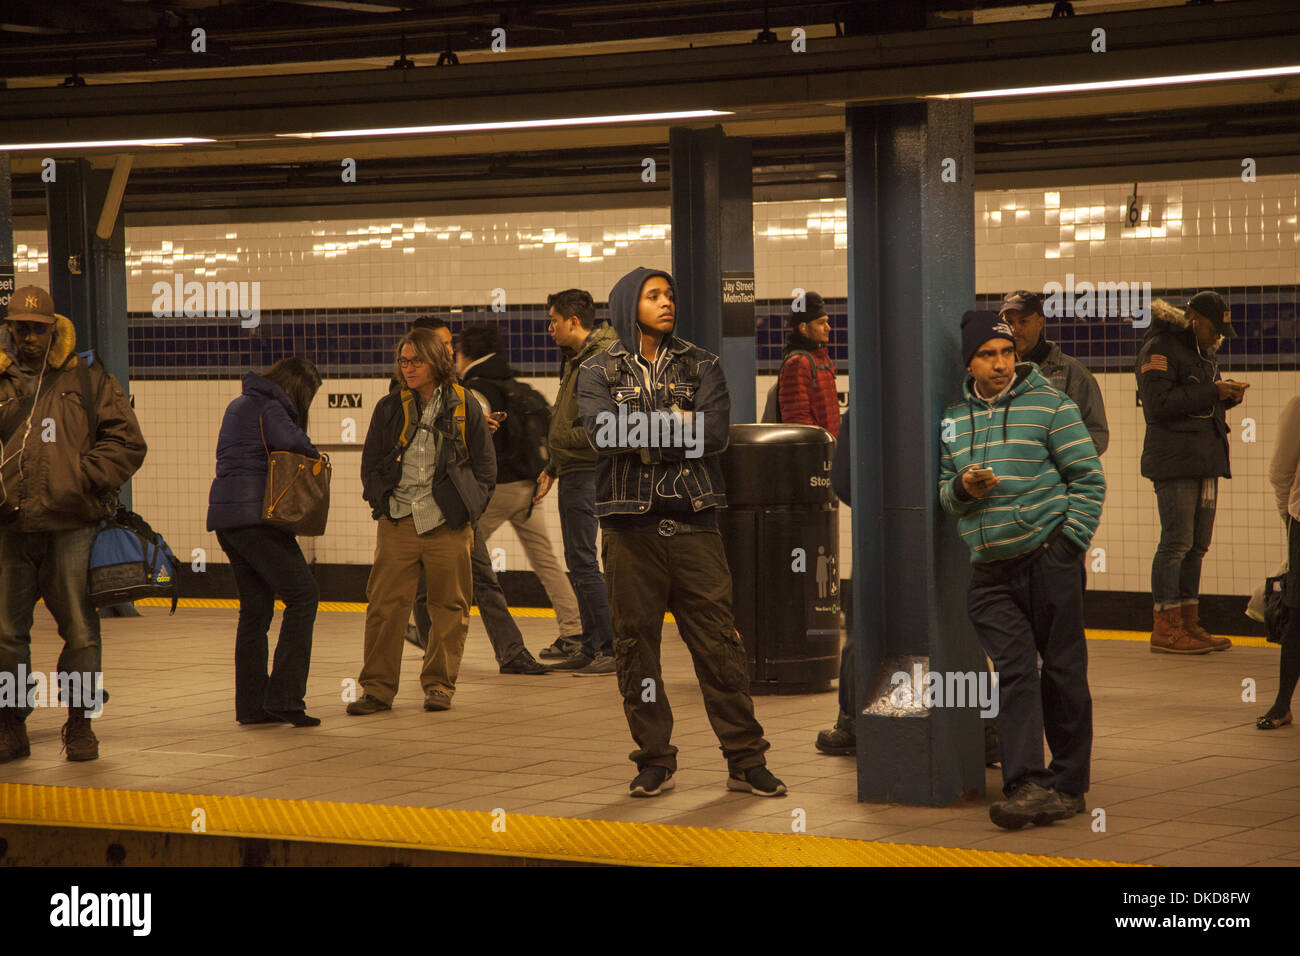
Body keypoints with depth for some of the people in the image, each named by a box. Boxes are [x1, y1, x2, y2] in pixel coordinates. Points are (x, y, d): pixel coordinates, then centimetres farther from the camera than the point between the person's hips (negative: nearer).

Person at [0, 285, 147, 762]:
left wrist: (84, 479, -7)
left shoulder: (87, 378, 8)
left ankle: (81, 725, 13)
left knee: (80, 630, 2)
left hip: (72, 526, -2)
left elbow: (128, 442, 4)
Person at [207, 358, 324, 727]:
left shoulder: (238, 405, 22)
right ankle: (283, 696, -12)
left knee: (255, 606, 12)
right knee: (302, 594, -7)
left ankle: (251, 705, 11)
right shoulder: (268, 407, -7)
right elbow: (288, 439, -25)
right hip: (254, 515, -10)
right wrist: (312, 454, -5)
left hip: (226, 516, 10)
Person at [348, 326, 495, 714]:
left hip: (447, 525, -1)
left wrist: (467, 508, -1)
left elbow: (485, 465, 8)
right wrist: (382, 502, 2)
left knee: (449, 607, 4)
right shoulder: (390, 408, 9)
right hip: (397, 523, 1)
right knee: (384, 606, -3)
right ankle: (377, 688, 2)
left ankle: (439, 684, 15)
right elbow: (371, 462, 15)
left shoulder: (464, 406, 4)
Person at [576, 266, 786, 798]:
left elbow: (715, 431, -4)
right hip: (630, 523, 0)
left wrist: (644, 435, -8)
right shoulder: (598, 372, 8)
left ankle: (745, 760, 1)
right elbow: (604, 431, -11)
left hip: (693, 520, 0)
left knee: (718, 643, -3)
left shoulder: (699, 366, 12)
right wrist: (675, 422, -5)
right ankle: (654, 760, 12)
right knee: (635, 643, 2)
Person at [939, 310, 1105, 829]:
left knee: (1062, 671, 1)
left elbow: (1089, 478, -1)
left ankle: (1067, 783, 9)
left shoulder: (1050, 405, 0)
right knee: (1013, 671, -7)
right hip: (991, 571, 3)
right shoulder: (953, 418, 14)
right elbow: (943, 490, 19)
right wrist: (962, 488, -4)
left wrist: (1069, 542, -8)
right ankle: (1025, 786, -13)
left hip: (1049, 558, -3)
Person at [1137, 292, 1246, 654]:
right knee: (1177, 541, -10)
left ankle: (1189, 624, 14)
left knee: (1197, 544, 9)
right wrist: (1211, 393, -16)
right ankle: (1165, 628, -7)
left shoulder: (1203, 352, 21)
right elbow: (1159, 403, -18)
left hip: (1206, 459, 9)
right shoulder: (1159, 348, -8)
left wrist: (1227, 397, 4)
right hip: (1174, 459, -9)